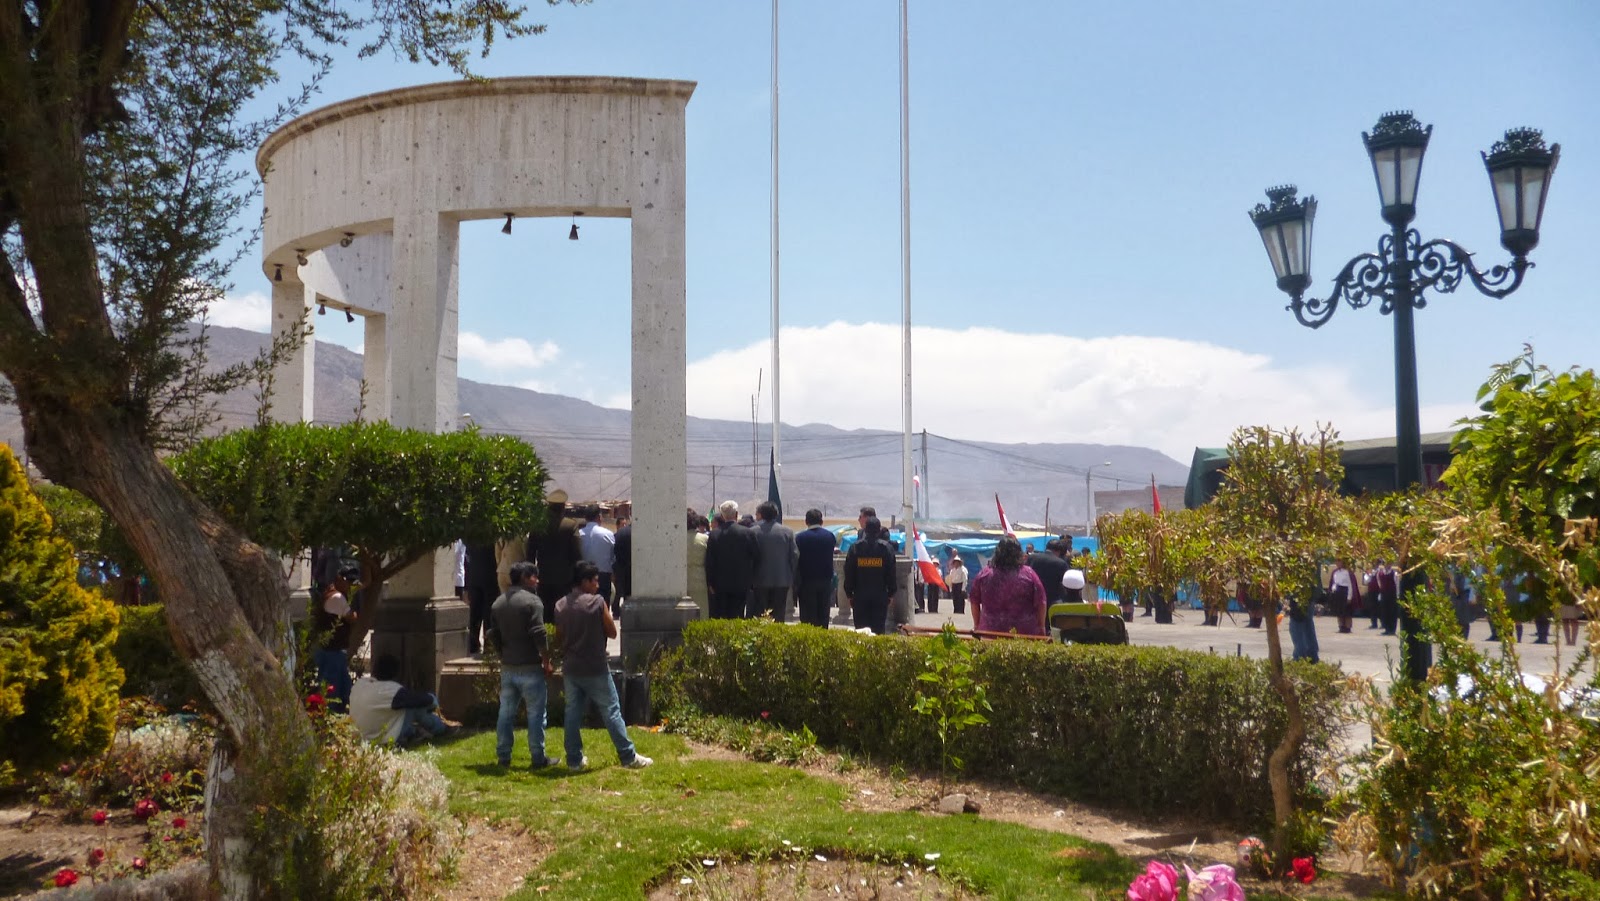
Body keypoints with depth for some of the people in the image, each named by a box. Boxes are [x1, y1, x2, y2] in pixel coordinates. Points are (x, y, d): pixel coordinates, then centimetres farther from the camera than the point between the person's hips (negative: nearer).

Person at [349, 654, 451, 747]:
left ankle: (413, 732, 18)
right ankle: (442, 729, 14)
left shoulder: (359, 684, -4)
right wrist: (434, 702, 6)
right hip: (390, 740, -8)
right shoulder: (390, 689, -25)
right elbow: (426, 699, -18)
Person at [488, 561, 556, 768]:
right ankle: (538, 758, 3)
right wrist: (546, 661, -8)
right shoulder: (531, 600, -11)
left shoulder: (498, 603, 10)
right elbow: (539, 635, -16)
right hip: (530, 667, -6)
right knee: (535, 714, 1)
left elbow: (493, 636, 12)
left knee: (506, 712, 11)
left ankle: (503, 756, 15)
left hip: (507, 667, 6)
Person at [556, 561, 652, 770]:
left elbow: (559, 636, 11)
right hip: (595, 669, -5)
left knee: (572, 713, 10)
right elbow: (612, 632, -5)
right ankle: (629, 757, 6)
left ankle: (574, 759, 13)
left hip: (570, 669, 5)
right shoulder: (597, 602, -11)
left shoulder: (560, 605, 3)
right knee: (611, 712, 2)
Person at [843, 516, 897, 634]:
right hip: (880, 594, 0)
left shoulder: (855, 547, -1)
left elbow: (849, 573, 0)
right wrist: (891, 594, 6)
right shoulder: (886, 547, -3)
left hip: (860, 595, 0)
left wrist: (849, 594, 7)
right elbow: (891, 572, -2)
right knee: (879, 628, 3)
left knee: (860, 629, 5)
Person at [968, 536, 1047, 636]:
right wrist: (1041, 627, 10)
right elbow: (1041, 603, 0)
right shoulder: (1029, 574, -2)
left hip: (990, 631, 2)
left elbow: (974, 602, 10)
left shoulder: (984, 574, 3)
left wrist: (976, 625, 21)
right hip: (1025, 632, -1)